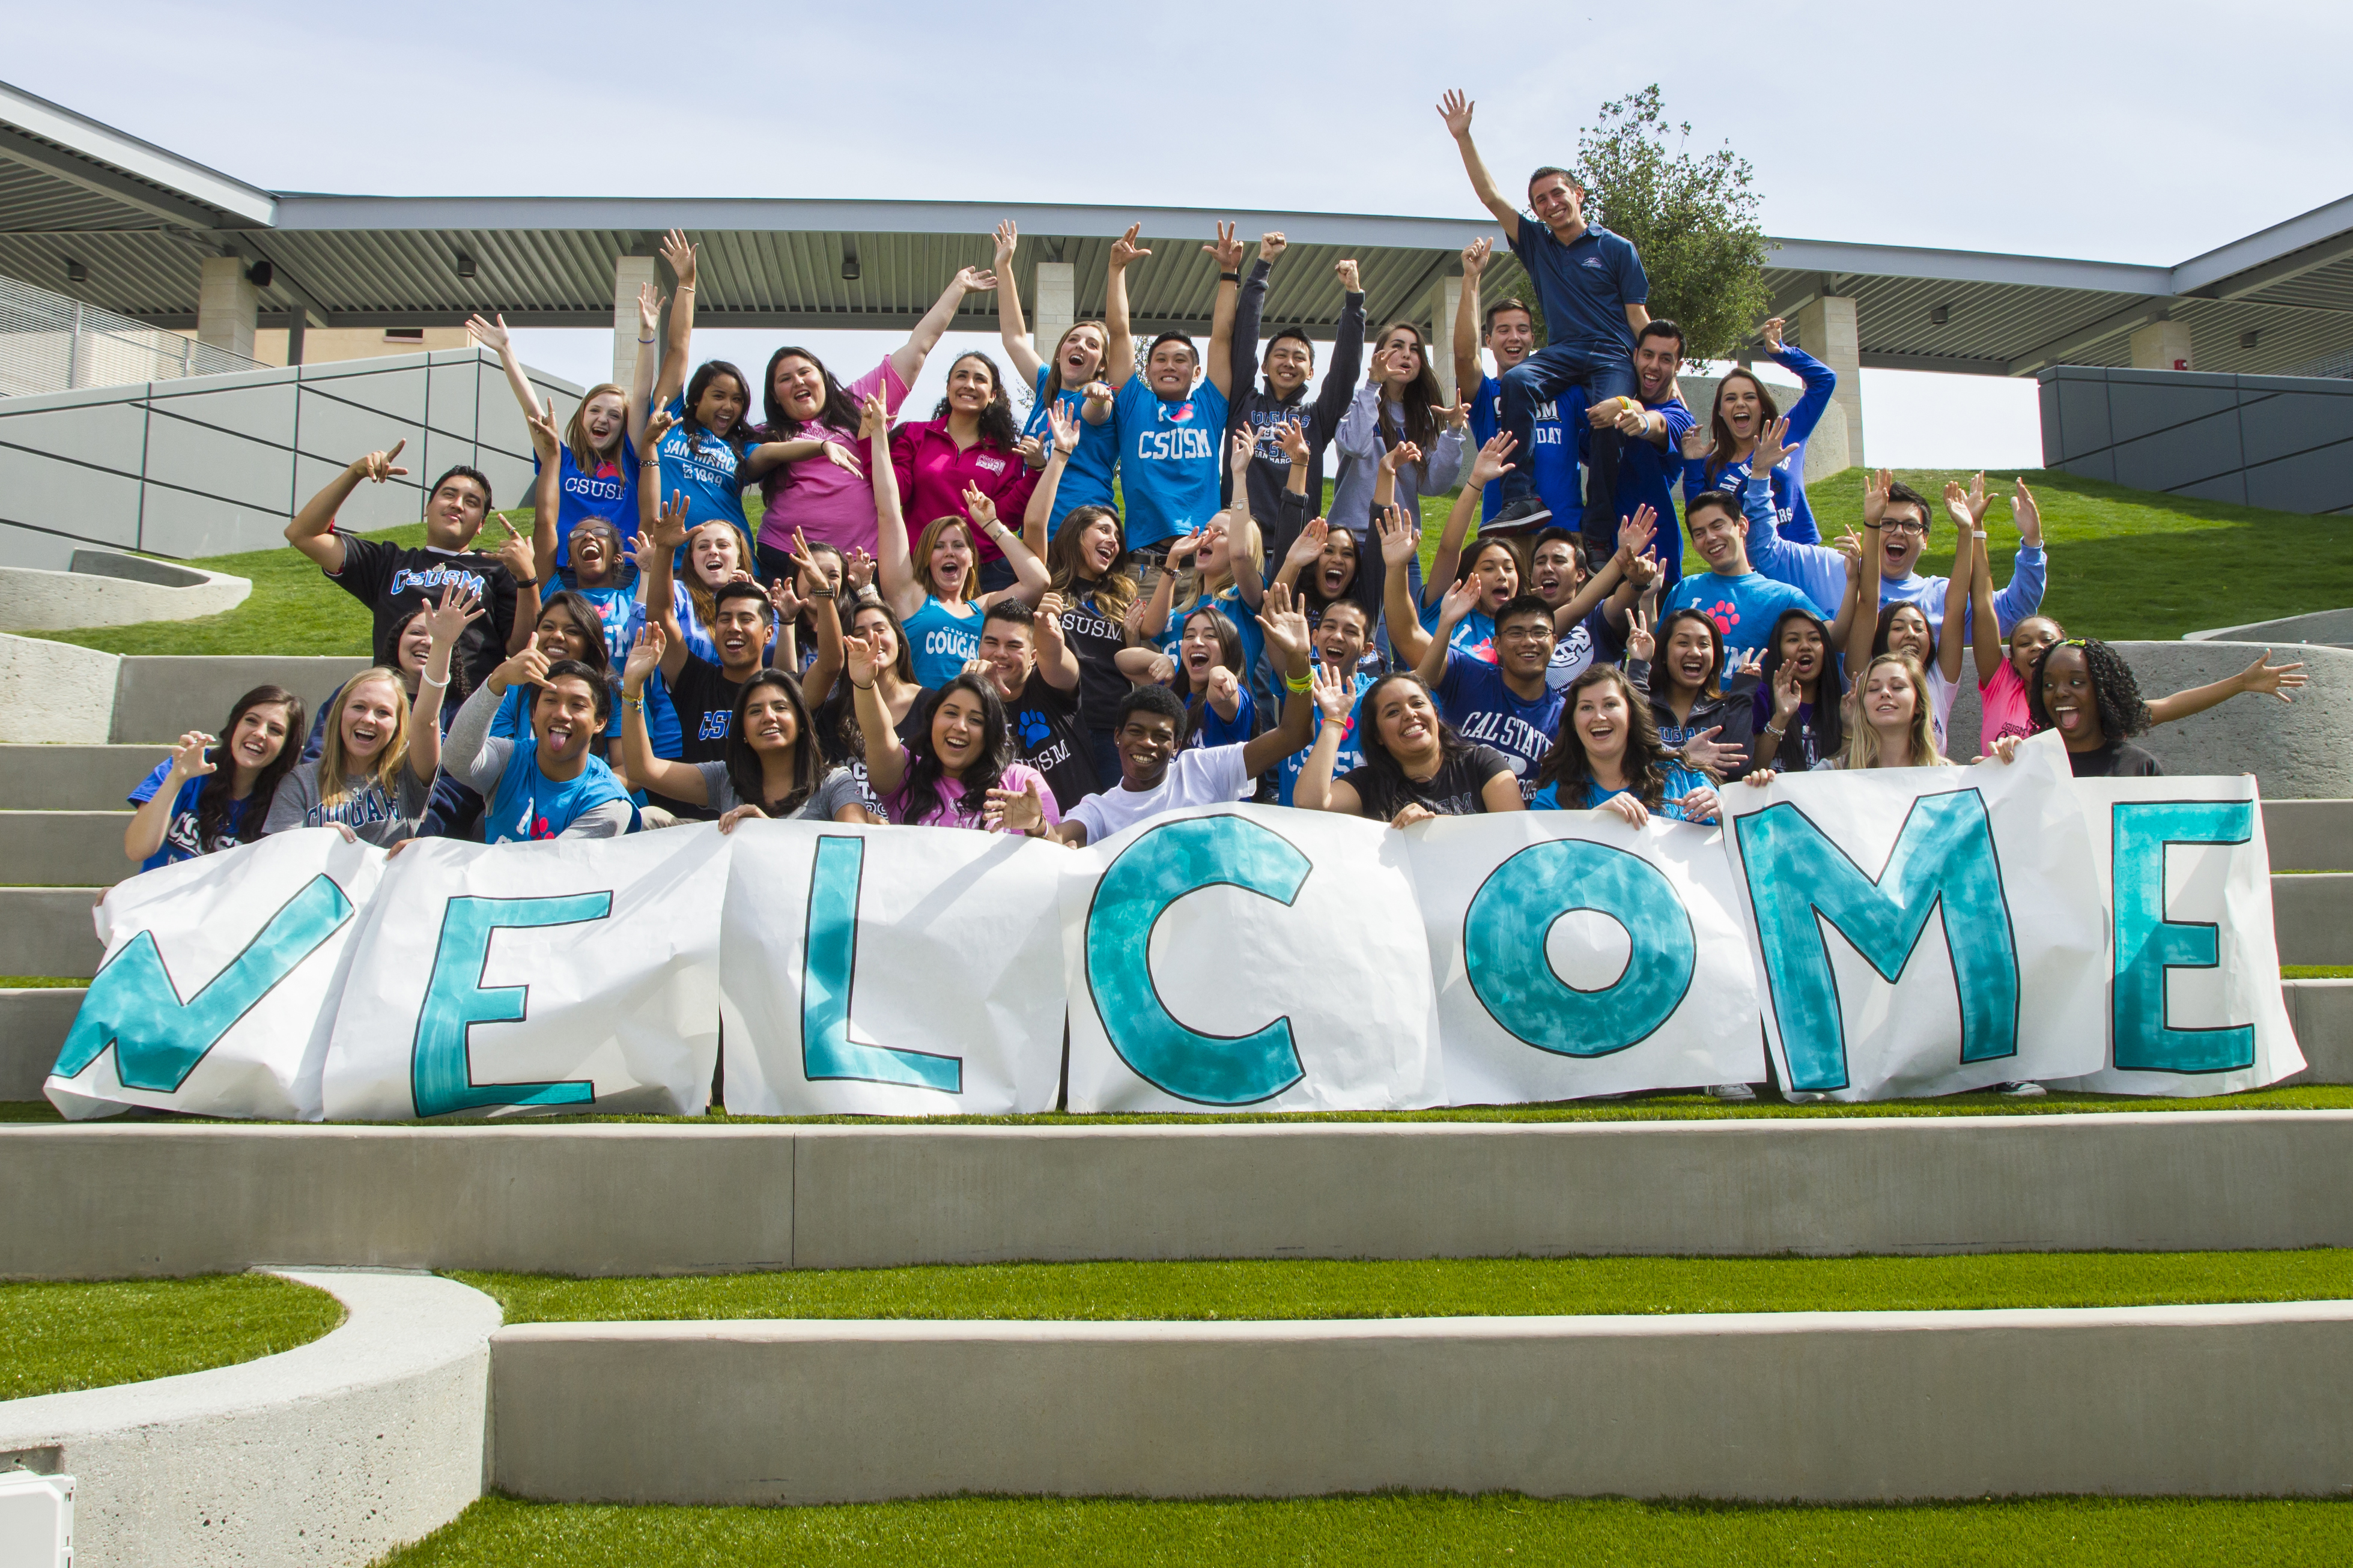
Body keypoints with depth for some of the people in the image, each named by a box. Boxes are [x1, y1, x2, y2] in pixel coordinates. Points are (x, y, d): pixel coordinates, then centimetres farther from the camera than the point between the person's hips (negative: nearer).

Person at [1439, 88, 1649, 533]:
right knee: (1516, 381, -30)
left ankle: (1600, 531, -24)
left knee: (1609, 418, -31)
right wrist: (1463, 137, 10)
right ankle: (1522, 497, -38)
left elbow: (1638, 316, 5)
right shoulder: (1537, 245, 18)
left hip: (1613, 355, -3)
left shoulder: (1617, 249, 8)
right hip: (1561, 352, 3)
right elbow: (1490, 196, 15)